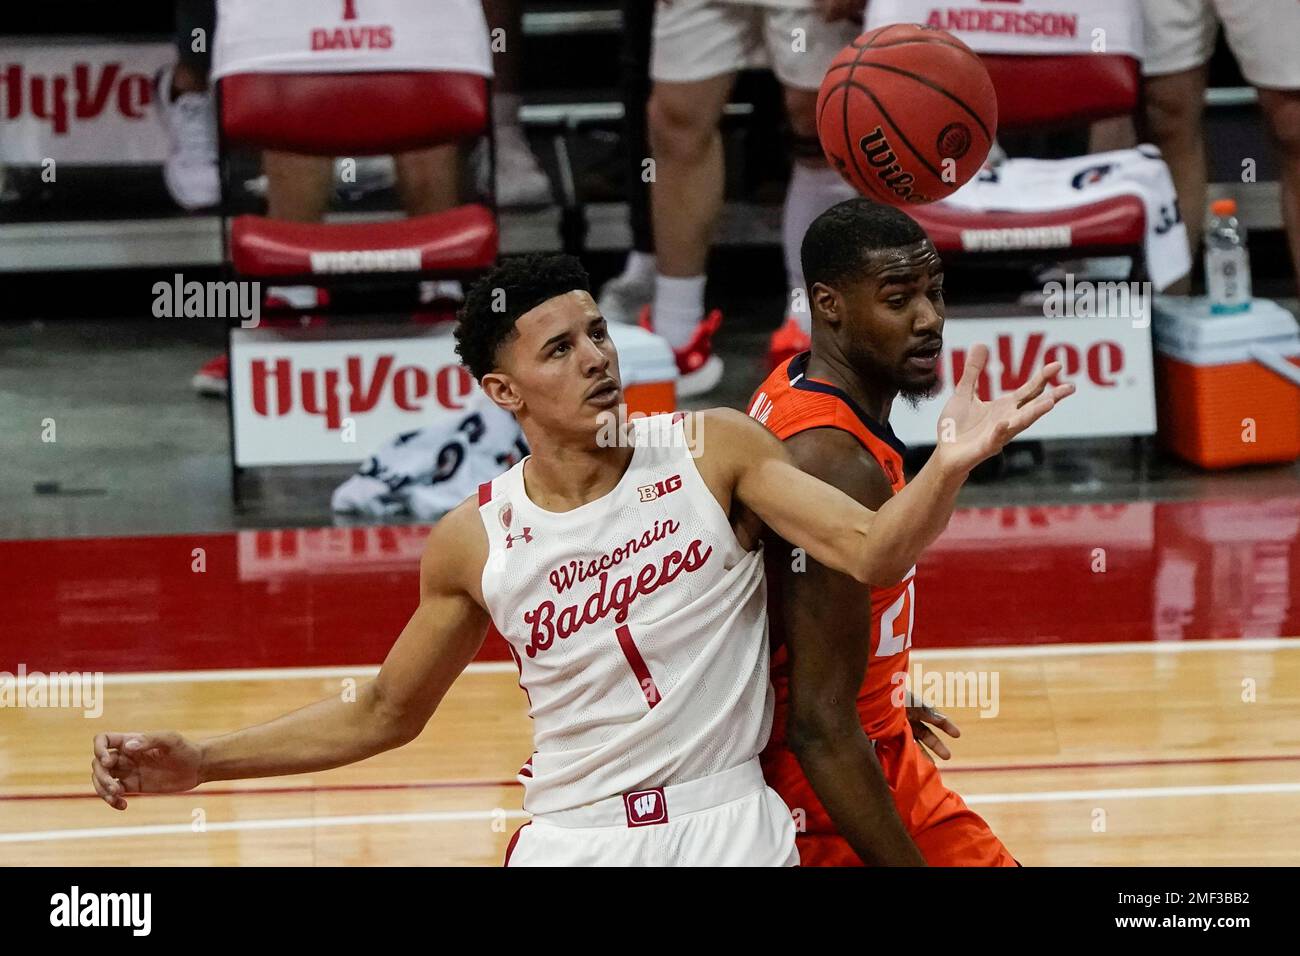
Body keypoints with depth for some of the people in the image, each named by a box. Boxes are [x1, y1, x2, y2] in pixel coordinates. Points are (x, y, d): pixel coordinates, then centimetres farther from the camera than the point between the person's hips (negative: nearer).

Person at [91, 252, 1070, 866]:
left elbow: (871, 553, -13)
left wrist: (951, 464, -34)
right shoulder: (476, 541, 0)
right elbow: (383, 715, 12)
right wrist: (200, 762, 4)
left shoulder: (713, 449, -4)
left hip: (733, 828, -1)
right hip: (574, 841, 1)